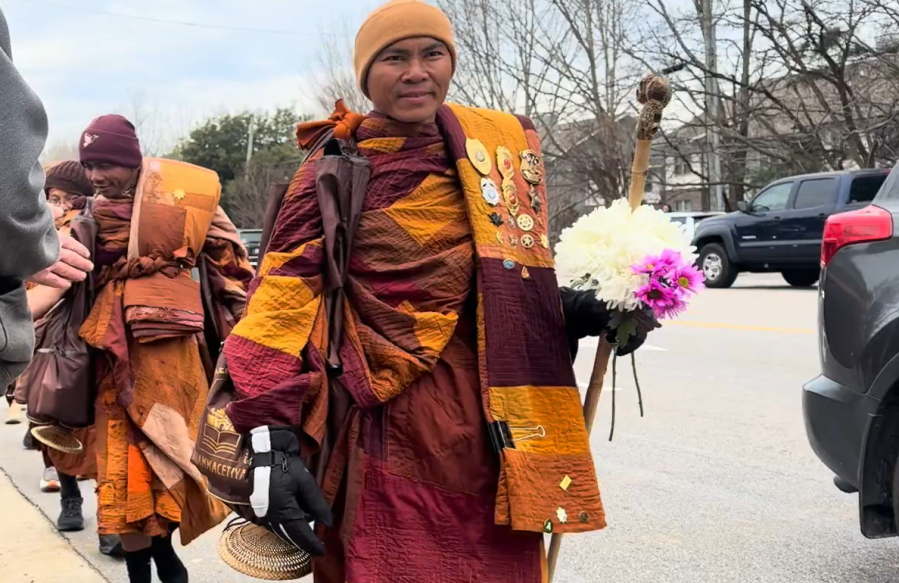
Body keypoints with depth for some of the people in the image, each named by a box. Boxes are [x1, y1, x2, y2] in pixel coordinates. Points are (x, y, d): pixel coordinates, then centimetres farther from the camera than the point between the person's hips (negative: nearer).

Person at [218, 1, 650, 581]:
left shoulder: (502, 144, 6)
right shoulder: (330, 171, -3)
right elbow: (281, 302, -7)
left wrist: (575, 310, -2)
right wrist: (273, 441, -15)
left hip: (485, 424, 3)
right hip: (380, 426, -3)